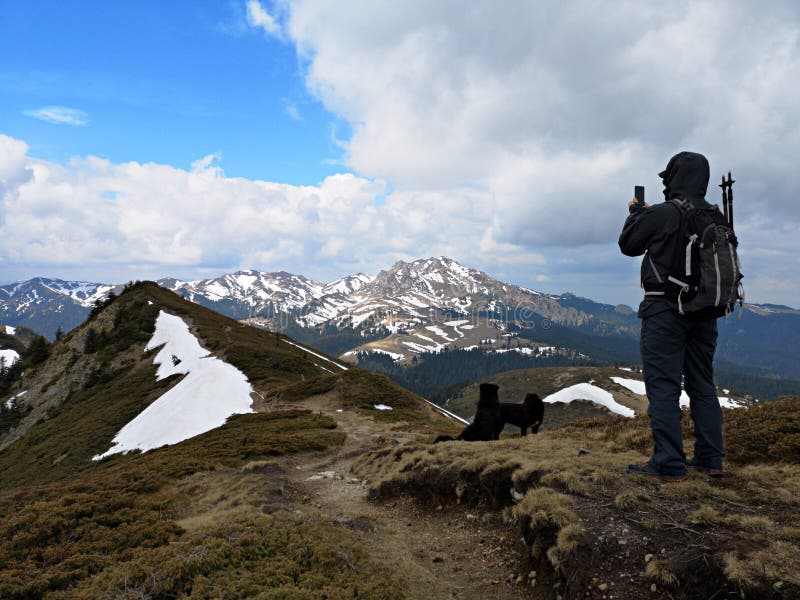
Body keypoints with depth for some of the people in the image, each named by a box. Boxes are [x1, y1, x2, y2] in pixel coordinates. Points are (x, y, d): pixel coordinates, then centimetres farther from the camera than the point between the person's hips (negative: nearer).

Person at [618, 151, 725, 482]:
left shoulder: (661, 215, -13)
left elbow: (627, 245, -1)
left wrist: (636, 213, 18)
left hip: (666, 310, -7)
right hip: (704, 312, 7)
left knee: (663, 386, -3)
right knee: (702, 383, 14)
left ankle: (669, 464, -3)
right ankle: (710, 458, 20)